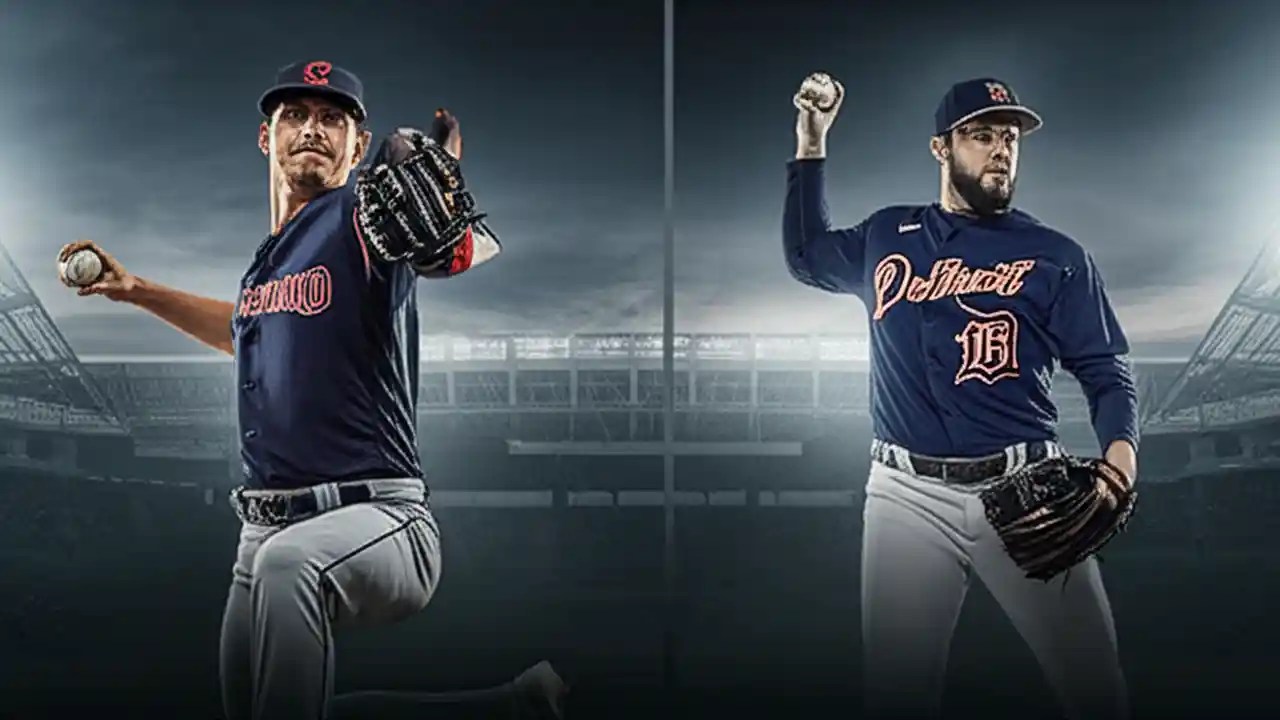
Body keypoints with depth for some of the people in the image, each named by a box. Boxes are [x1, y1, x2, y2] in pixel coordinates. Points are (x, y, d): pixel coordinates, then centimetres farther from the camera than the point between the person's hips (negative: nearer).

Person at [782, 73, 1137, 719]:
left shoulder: (1056, 256, 6)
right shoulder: (885, 236, 13)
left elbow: (1107, 373, 4)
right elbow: (806, 256, 31)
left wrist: (1120, 456, -16)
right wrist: (811, 142, 25)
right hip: (908, 495, 1)